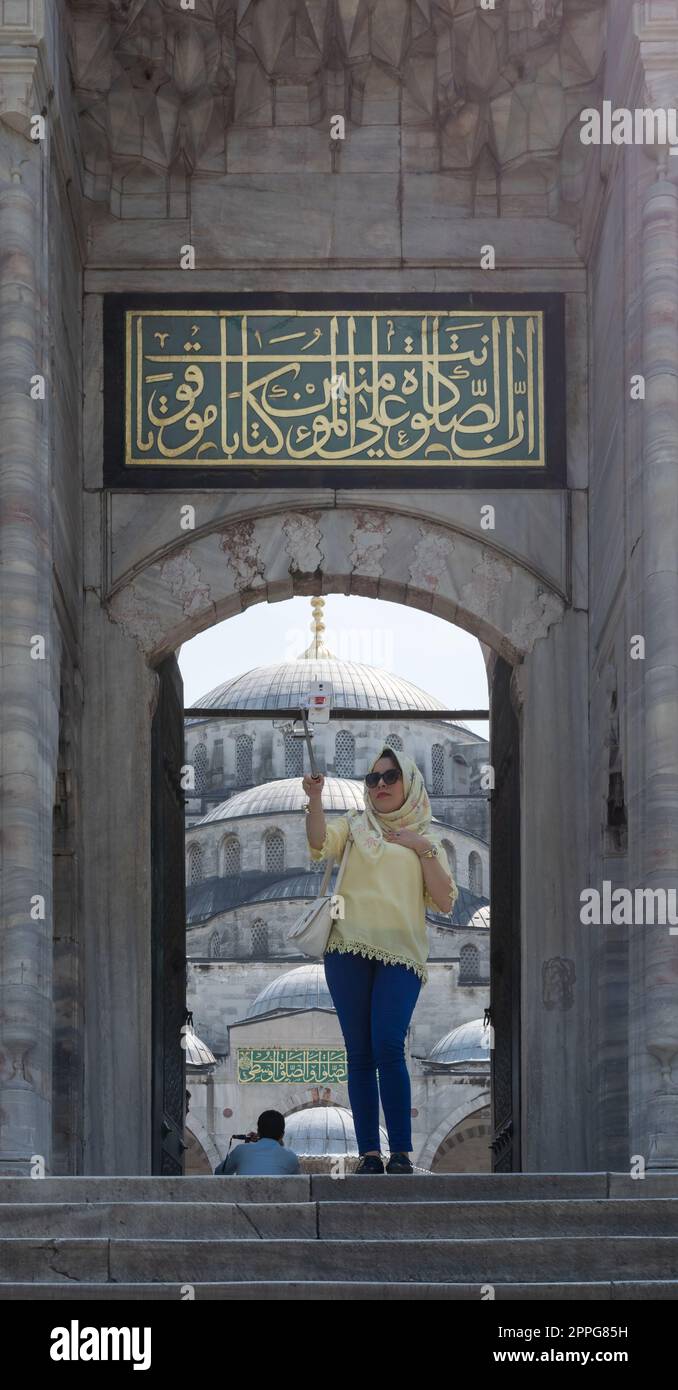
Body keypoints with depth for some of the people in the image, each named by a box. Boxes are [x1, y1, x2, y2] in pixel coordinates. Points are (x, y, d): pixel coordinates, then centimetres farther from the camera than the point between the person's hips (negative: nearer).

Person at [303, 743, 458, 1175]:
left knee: (388, 1047, -17)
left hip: (401, 951, -1)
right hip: (350, 948, 1)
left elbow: (445, 901, 7)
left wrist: (423, 849, 1)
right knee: (360, 1053, -2)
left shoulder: (427, 838, 17)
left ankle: (402, 1154, -15)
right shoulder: (355, 826, 16)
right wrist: (315, 796, -20)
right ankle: (369, 1153, -2)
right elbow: (320, 841, -6)